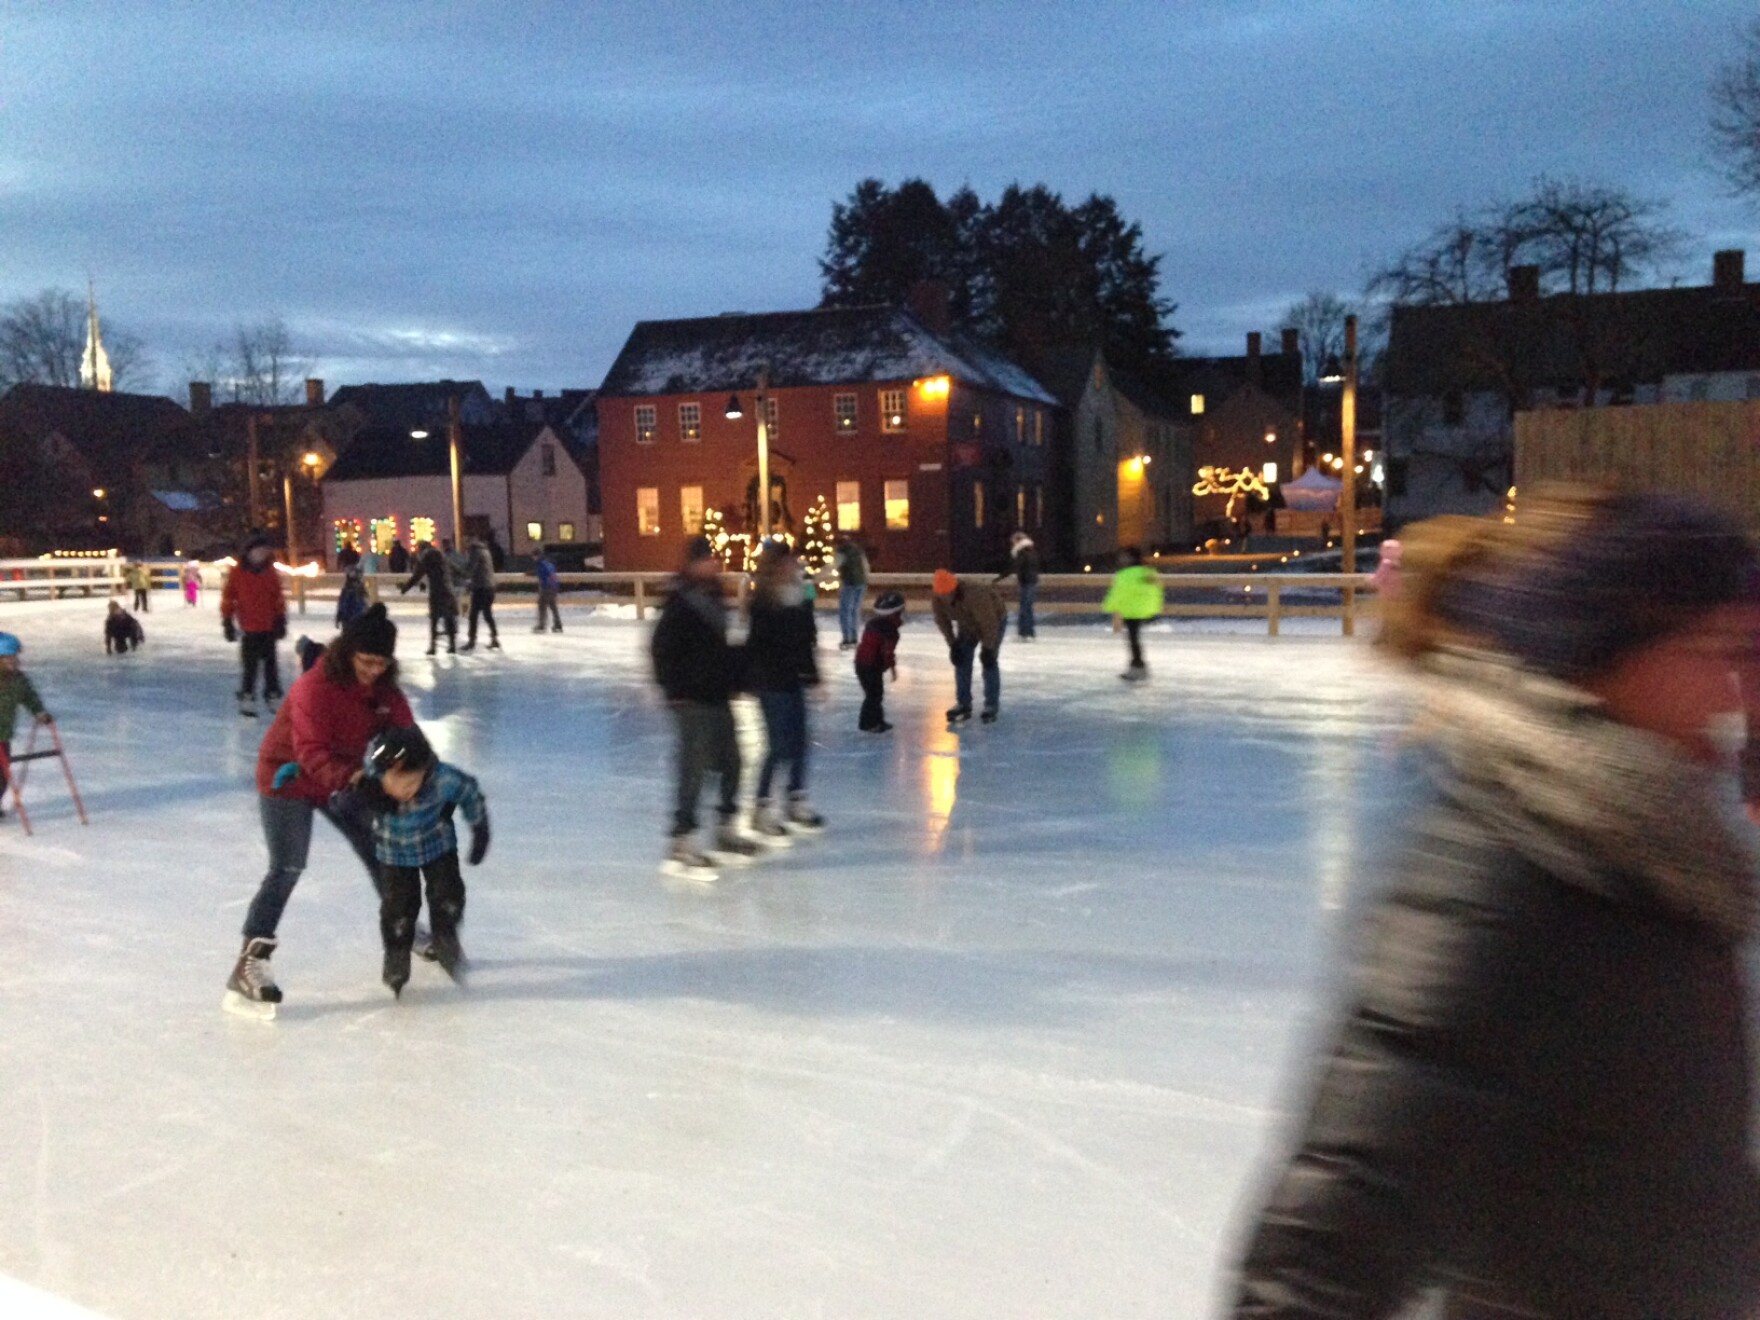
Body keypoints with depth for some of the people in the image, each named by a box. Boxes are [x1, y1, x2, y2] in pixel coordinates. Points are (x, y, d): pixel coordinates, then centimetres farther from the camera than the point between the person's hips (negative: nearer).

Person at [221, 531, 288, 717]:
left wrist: (280, 620, 10)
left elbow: (278, 598, 12)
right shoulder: (238, 573, -8)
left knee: (271, 664, 11)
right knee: (250, 665, -3)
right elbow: (228, 598, -3)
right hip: (249, 628, -4)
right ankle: (246, 699, 5)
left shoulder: (270, 572, 4)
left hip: (269, 627, 4)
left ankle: (273, 696, 20)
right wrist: (227, 622, -3)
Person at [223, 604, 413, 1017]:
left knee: (379, 851, 14)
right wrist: (349, 777, -53)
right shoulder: (316, 686, -29)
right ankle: (248, 966, -18)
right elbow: (312, 751, -35)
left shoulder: (383, 688, -7)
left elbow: (403, 732, -12)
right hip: (288, 778, -7)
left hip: (342, 778, 7)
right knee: (287, 869, -17)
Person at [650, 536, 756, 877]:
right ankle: (680, 847, -2)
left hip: (718, 695, 9)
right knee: (694, 768, -8)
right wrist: (674, 688, -16)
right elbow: (661, 648, -17)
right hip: (692, 699, -9)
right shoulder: (681, 602, -15)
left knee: (730, 761, 16)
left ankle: (727, 830, 31)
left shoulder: (713, 598, 12)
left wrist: (733, 679, 16)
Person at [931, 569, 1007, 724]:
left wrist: (988, 648, -30)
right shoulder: (938, 600, -25)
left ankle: (991, 706, -7)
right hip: (967, 625, 6)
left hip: (995, 620, -6)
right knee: (961, 660, 0)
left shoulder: (975, 595, -44)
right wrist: (953, 645, -9)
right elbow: (943, 622, -7)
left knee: (989, 661, -14)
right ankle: (963, 704, 9)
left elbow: (989, 623, -36)